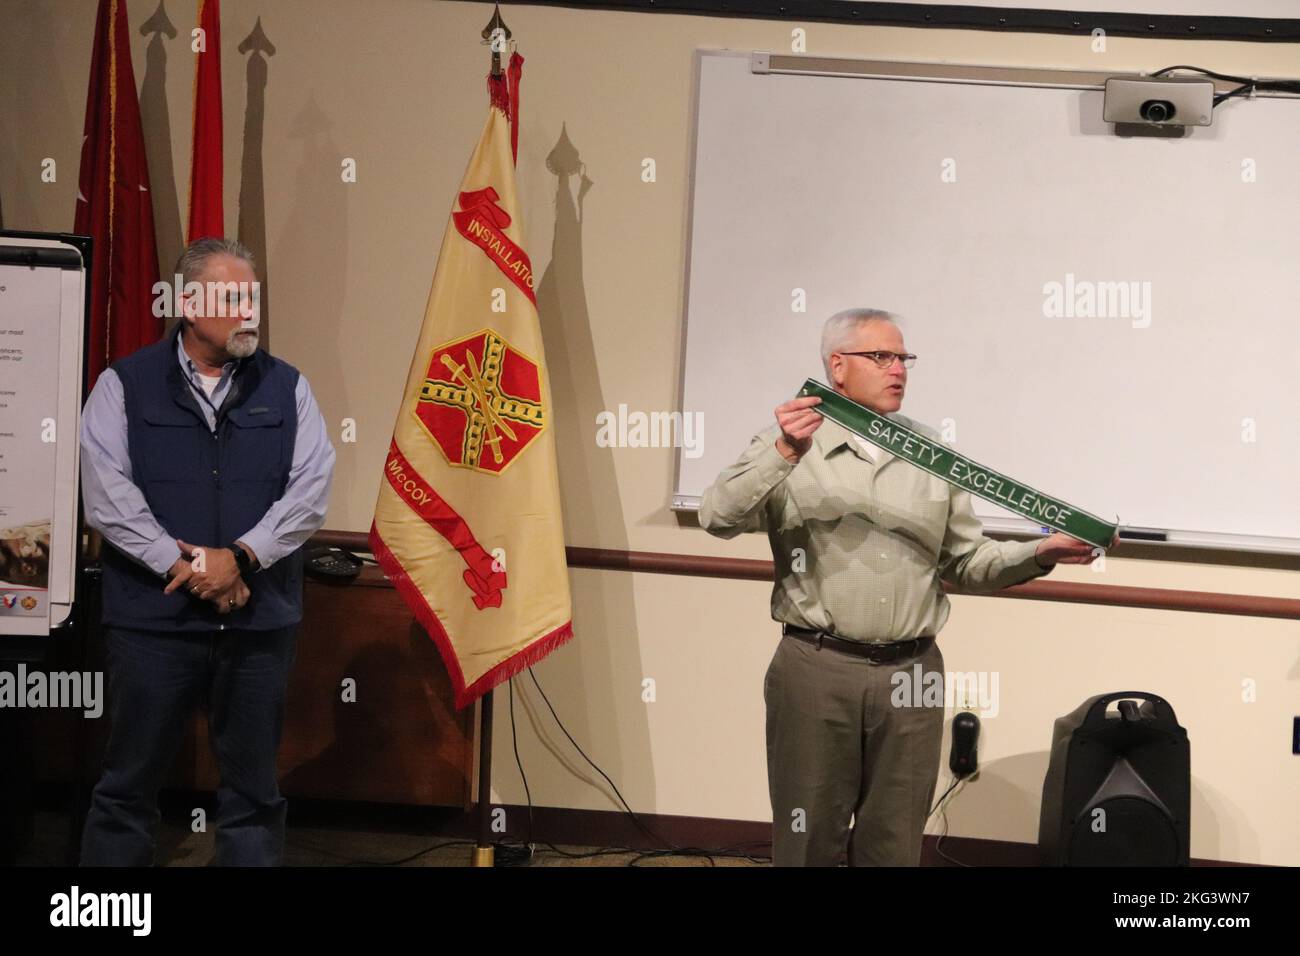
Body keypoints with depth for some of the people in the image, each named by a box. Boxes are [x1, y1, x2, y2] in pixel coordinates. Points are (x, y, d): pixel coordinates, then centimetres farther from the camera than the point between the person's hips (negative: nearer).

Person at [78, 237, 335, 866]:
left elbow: (312, 489, -1)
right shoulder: (125, 385, 3)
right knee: (128, 788, 5)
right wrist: (186, 568, -14)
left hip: (259, 621, 2)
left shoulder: (287, 388, 9)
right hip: (154, 618, -2)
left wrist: (239, 558, -14)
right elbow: (108, 495, -7)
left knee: (253, 791, 7)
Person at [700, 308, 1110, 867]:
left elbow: (967, 565, 13)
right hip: (817, 670, -3)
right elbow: (719, 518, -13)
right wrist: (785, 453, -25)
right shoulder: (786, 447, 1)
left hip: (911, 674, 3)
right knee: (808, 840, 6)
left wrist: (1040, 554, -4)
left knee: (893, 844, 9)